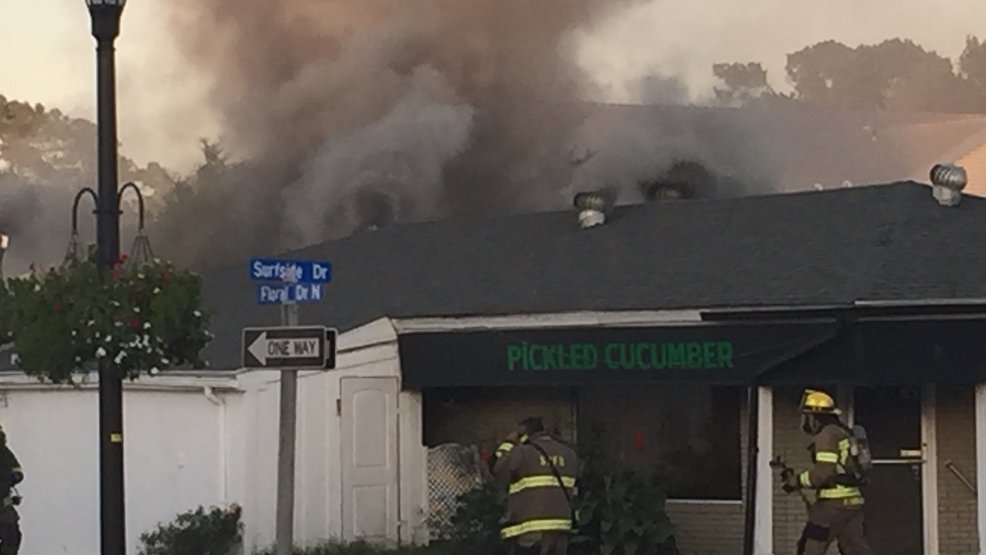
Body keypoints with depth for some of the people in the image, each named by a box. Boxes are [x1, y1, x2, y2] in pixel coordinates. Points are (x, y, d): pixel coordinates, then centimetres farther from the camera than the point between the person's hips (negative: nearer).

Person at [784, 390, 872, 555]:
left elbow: (823, 472, -20)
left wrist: (798, 481, -8)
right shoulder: (843, 433, 19)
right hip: (852, 502, 9)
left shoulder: (826, 435, -12)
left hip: (833, 503, -9)